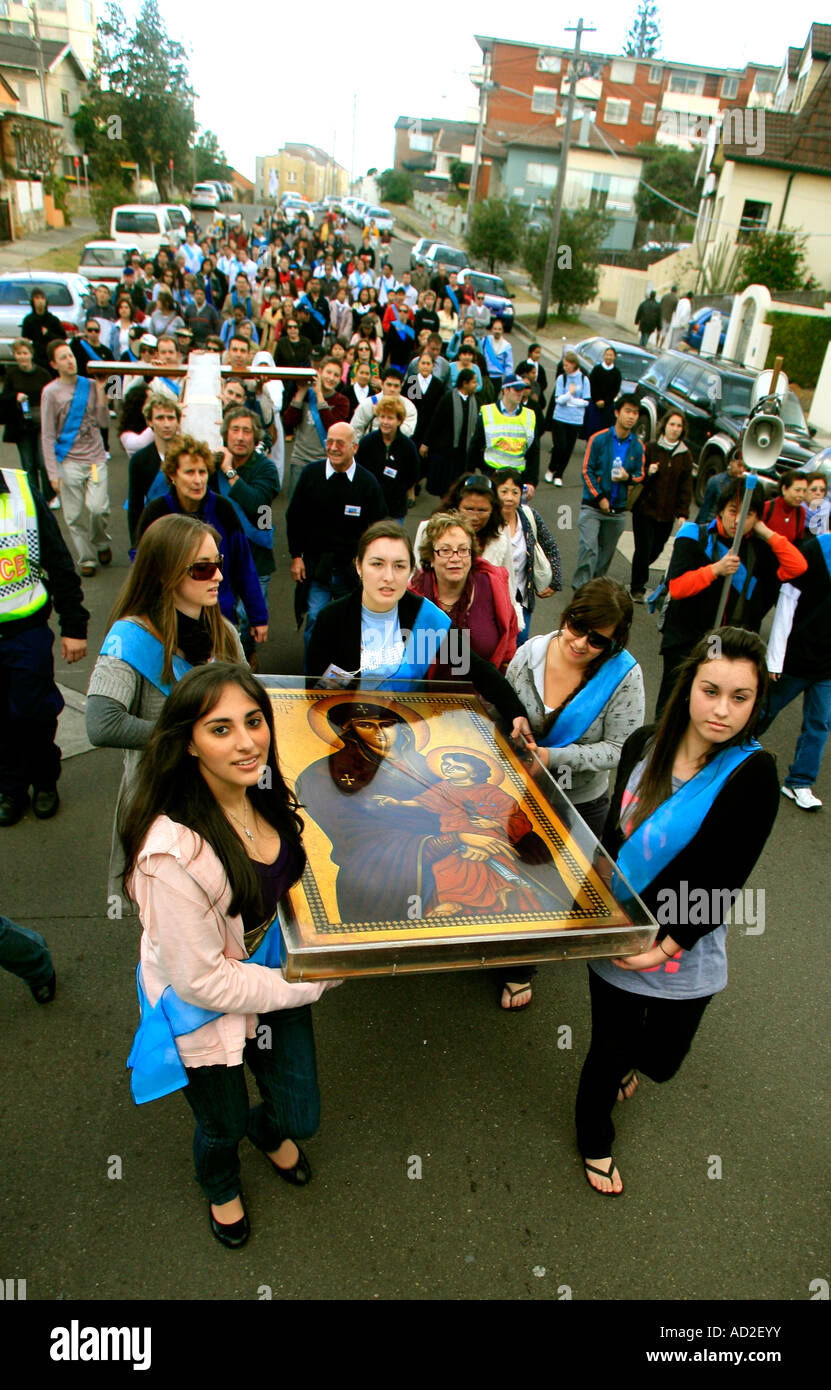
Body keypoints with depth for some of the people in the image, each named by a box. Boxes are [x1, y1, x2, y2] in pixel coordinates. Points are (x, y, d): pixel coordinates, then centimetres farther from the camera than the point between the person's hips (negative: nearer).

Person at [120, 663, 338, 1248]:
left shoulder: (263, 792, -14)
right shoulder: (172, 853, -38)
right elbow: (202, 980, -28)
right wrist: (310, 985, -19)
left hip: (273, 968, 5)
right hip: (204, 1007, -5)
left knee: (301, 1114, 19)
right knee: (225, 1125, 24)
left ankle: (271, 1130, 59)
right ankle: (220, 1184, 62)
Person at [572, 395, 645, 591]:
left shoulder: (638, 446, 5)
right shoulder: (599, 439, -4)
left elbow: (640, 475, 12)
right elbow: (587, 470, -3)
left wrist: (628, 478, -12)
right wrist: (600, 497, -10)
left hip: (618, 510, 4)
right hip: (592, 506, -3)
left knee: (606, 553, 10)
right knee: (589, 547, -15)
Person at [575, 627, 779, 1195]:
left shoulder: (753, 774, -18)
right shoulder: (644, 745, -8)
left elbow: (727, 881, -16)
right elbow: (613, 836, 2)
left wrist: (667, 945, -18)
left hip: (686, 951, -1)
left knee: (661, 1060, 19)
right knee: (609, 1050, 13)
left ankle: (626, 1056, 57)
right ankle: (594, 1139, 45)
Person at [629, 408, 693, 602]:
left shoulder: (685, 455, 7)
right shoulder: (651, 449, -1)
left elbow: (686, 487, 7)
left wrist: (682, 513, 0)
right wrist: (647, 472, -20)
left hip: (667, 513, 3)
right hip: (645, 508, -3)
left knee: (656, 549, 7)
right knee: (644, 548, -5)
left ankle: (640, 574, 35)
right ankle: (637, 588, 10)